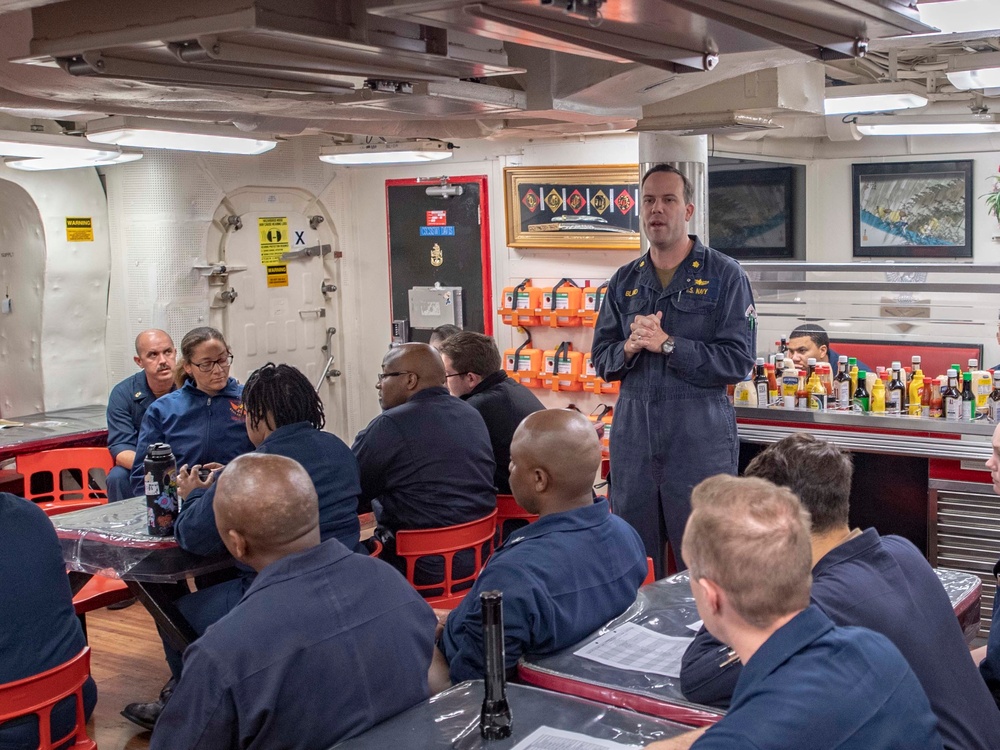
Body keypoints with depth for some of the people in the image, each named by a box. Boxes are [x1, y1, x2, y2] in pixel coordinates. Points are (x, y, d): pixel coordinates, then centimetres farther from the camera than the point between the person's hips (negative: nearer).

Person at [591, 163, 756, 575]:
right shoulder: (625, 281, 12)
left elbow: (738, 361, -11)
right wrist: (629, 347, -10)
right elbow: (601, 359, 11)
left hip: (700, 440, -4)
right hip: (633, 439, 4)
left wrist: (668, 345, -17)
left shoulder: (725, 275, -2)